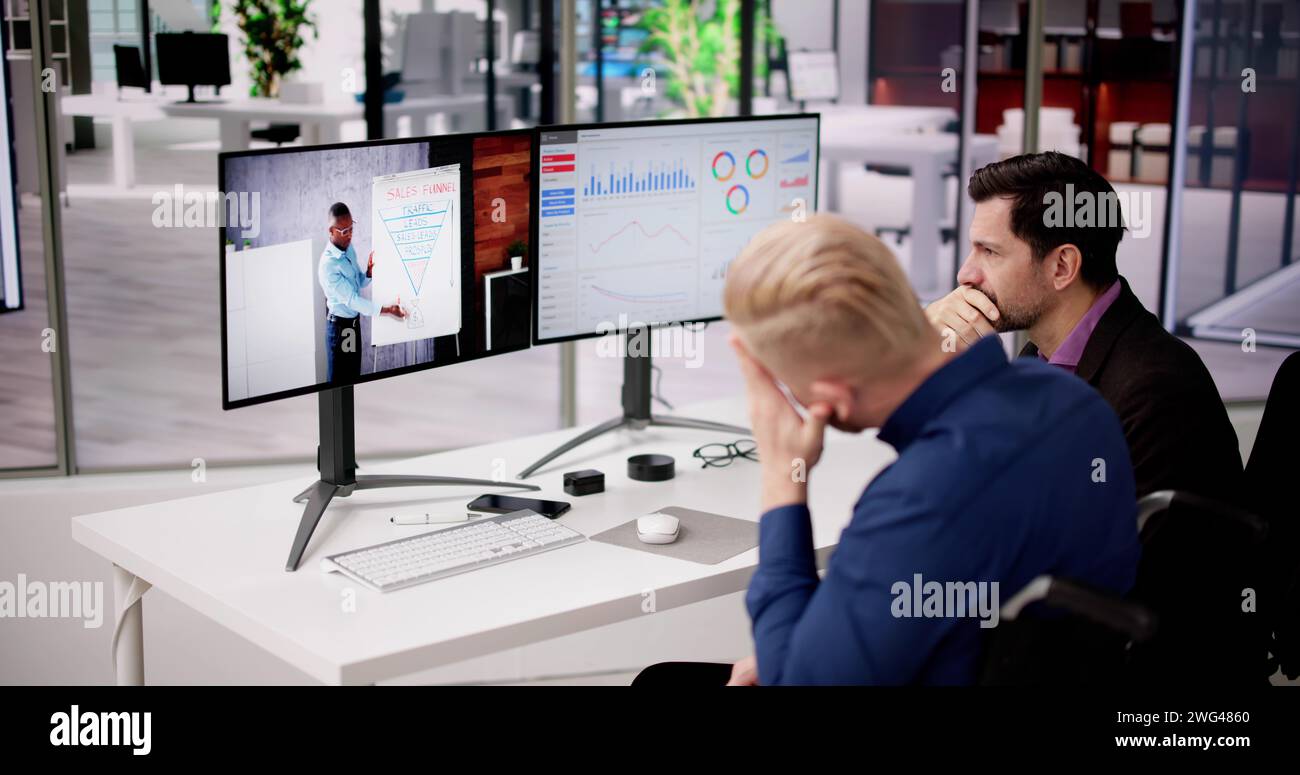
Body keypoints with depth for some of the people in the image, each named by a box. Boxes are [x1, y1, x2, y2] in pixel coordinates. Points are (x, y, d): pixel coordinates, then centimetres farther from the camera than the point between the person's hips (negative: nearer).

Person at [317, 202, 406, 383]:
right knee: (338, 380, 4)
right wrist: (386, 309, -31)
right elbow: (351, 299, -27)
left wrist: (369, 272, -13)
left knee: (354, 376, 18)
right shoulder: (328, 265, -28)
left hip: (355, 322, 8)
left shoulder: (349, 248, -1)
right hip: (339, 326, -8)